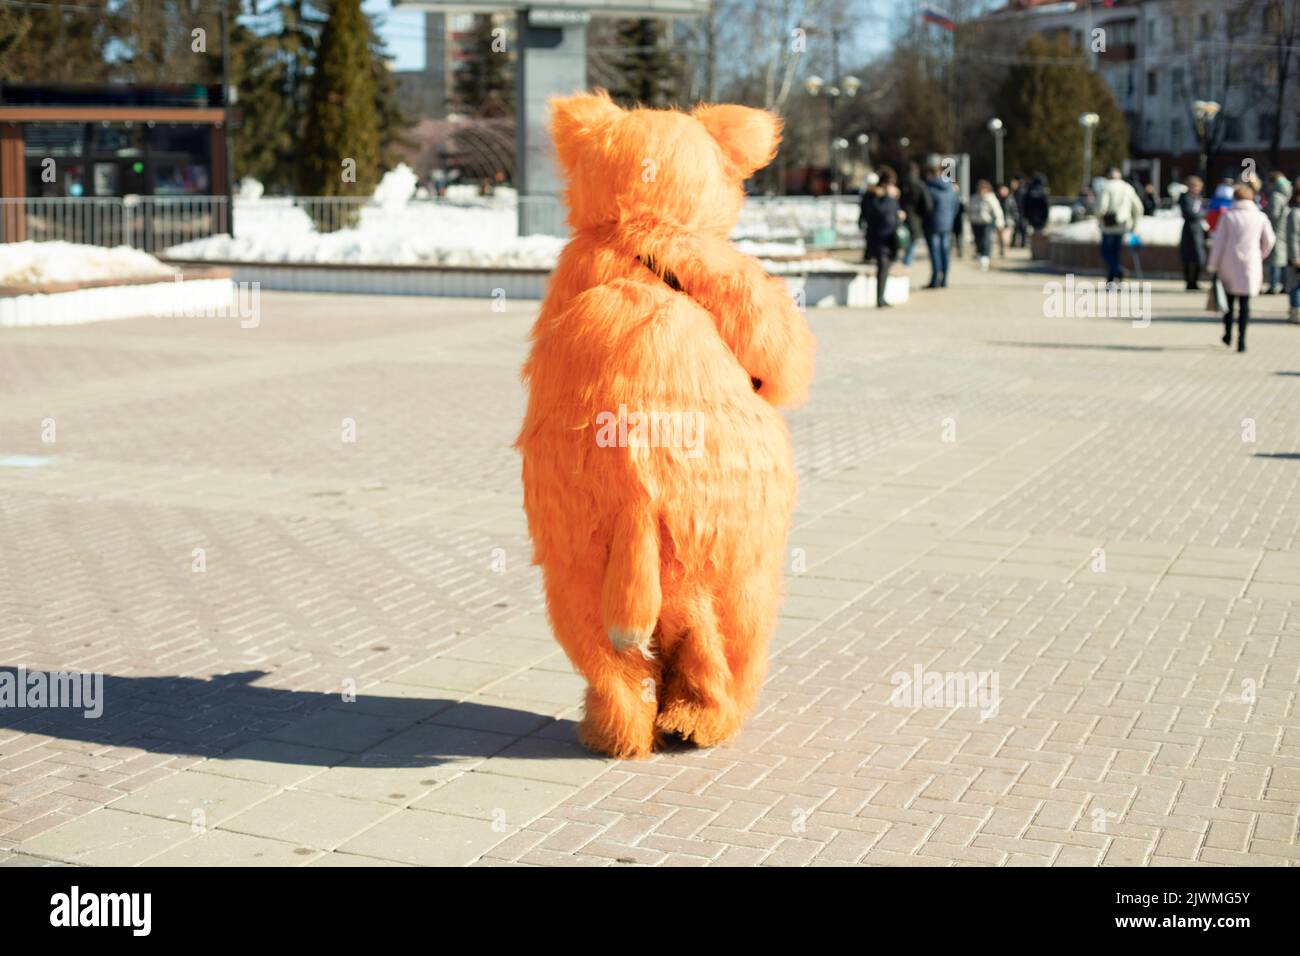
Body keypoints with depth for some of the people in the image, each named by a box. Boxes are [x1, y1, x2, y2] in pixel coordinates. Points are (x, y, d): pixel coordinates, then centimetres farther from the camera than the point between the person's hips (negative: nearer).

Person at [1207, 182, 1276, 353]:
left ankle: (1228, 334, 23)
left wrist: (1213, 265, 1)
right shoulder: (1260, 217, 1)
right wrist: (1260, 256, 25)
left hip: (1229, 264, 0)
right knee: (1244, 303, 2)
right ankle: (1241, 340, -6)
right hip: (1250, 264, 0)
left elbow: (1219, 242, -5)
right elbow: (1269, 241, 6)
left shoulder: (1227, 216, -3)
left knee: (1229, 299, 18)